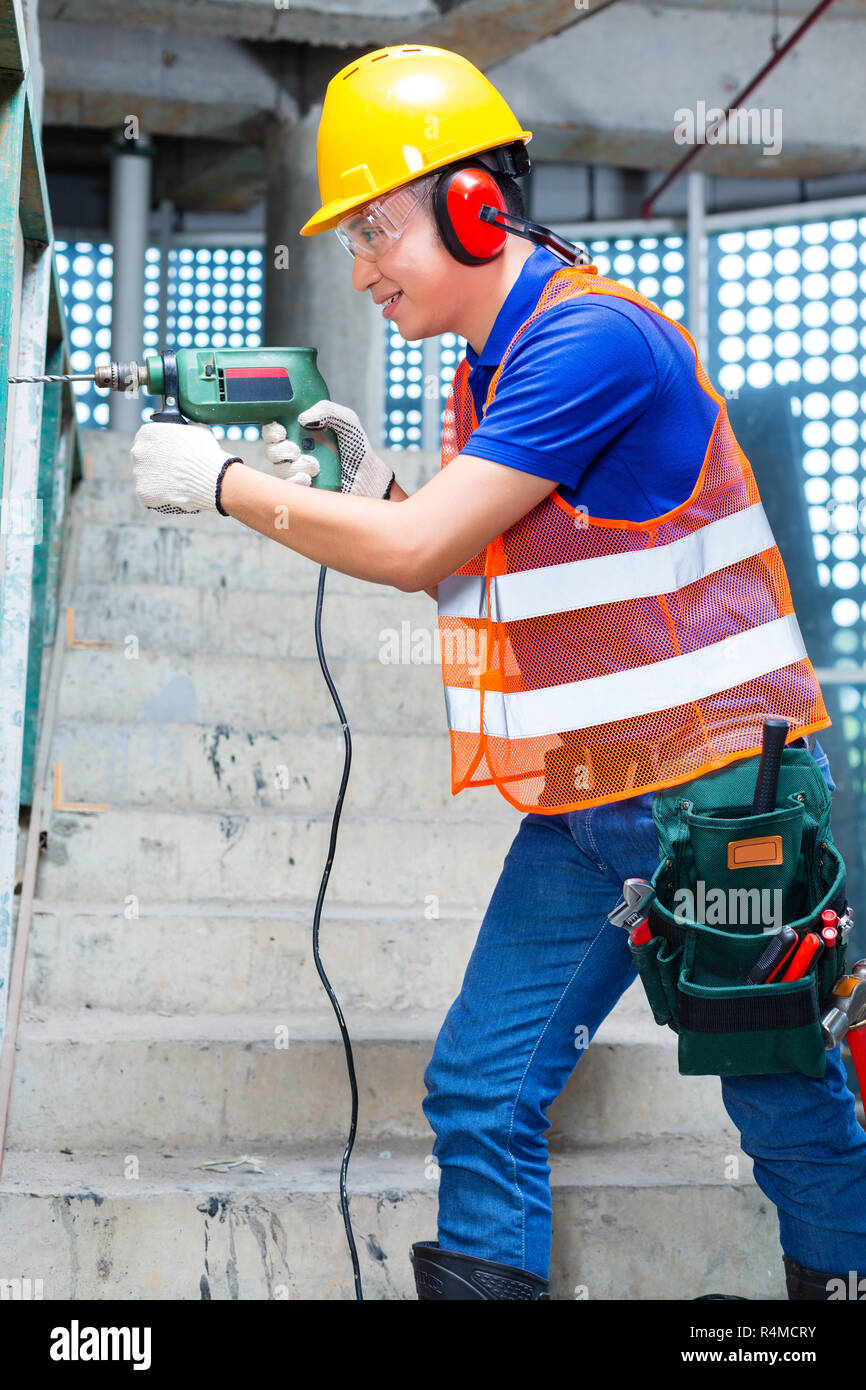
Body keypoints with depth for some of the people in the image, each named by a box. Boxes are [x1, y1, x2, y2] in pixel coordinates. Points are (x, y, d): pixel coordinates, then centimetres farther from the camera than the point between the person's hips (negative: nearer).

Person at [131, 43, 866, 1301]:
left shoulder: (591, 337, -19)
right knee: (481, 1092, 4)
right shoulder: (491, 370, 12)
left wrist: (221, 482, -10)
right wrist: (366, 486, 0)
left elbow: (421, 551, -20)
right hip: (585, 808, 8)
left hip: (720, 785, -8)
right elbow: (465, 573, 17)